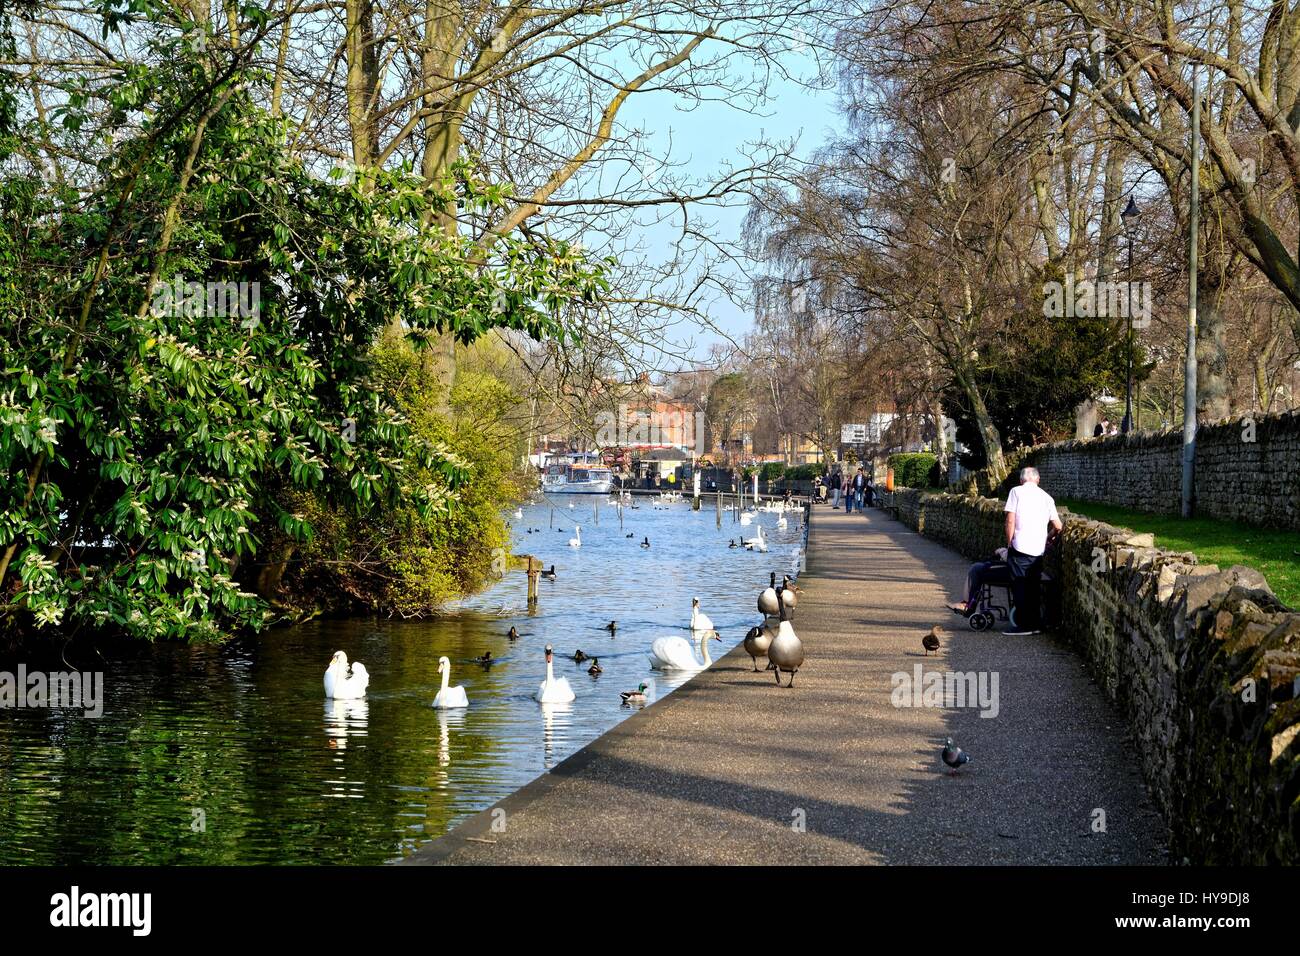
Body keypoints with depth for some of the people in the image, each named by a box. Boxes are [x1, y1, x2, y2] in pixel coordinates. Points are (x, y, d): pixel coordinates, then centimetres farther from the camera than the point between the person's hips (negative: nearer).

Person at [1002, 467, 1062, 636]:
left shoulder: (1016, 491, -1)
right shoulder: (1046, 497, 10)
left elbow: (1010, 520, -7)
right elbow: (1058, 526, 8)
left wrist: (1009, 543, 3)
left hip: (1020, 548, -4)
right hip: (1038, 549, 4)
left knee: (1020, 587, 2)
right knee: (1033, 587, 13)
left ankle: (1023, 625, 1)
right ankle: (1033, 624, 15)